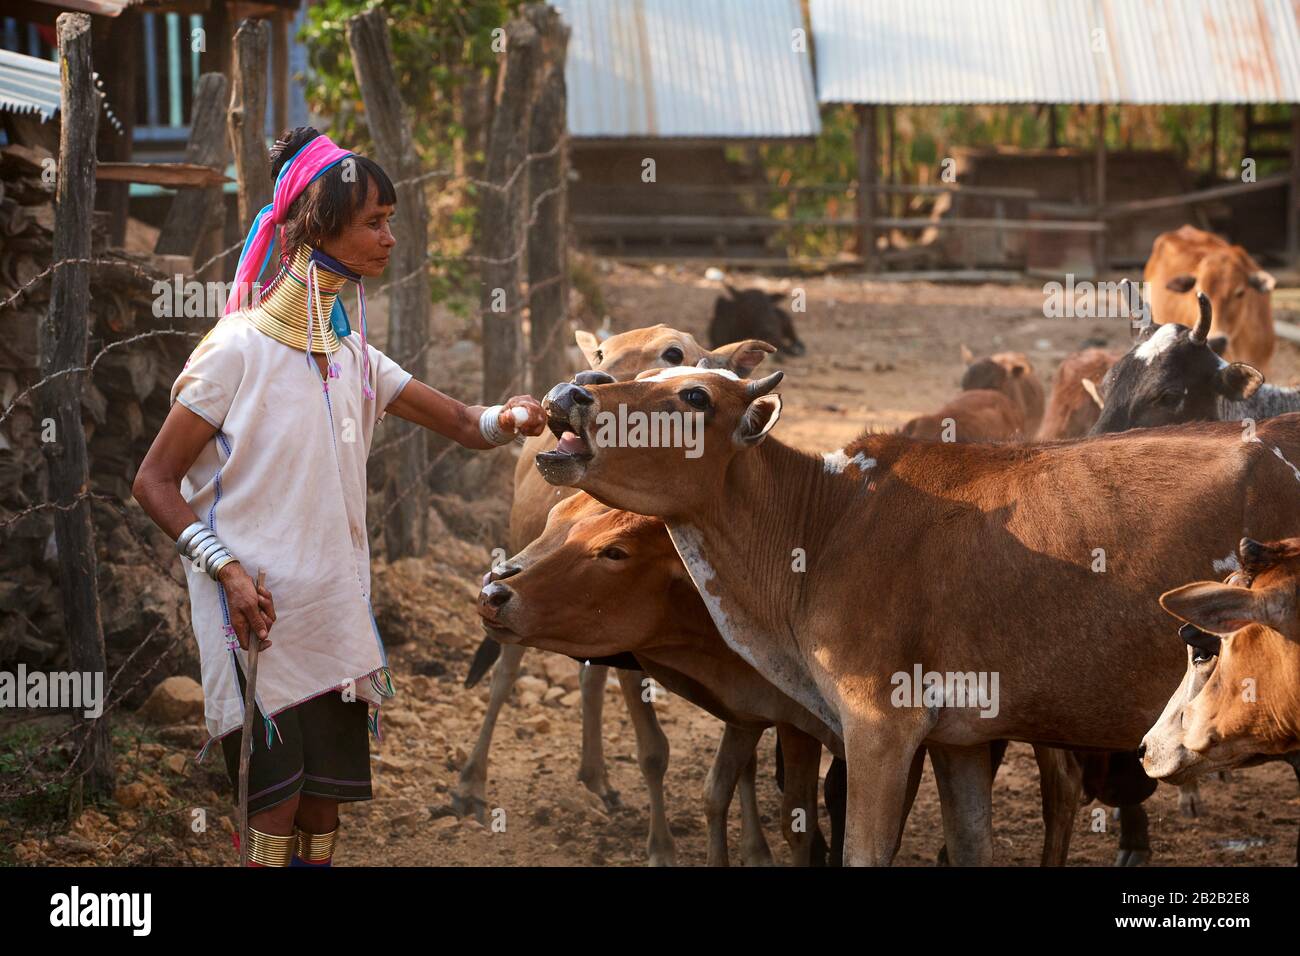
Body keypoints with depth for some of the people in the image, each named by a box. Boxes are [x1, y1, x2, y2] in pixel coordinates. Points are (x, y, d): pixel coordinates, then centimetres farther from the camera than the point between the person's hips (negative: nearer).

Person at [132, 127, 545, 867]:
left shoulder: (355, 357, 12)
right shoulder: (241, 349, -9)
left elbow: (462, 423, 11)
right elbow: (154, 482, -8)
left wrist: (507, 418, -13)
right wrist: (226, 568, -21)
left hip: (334, 621, 7)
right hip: (258, 618, -7)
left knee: (323, 815, 6)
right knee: (275, 814, -9)